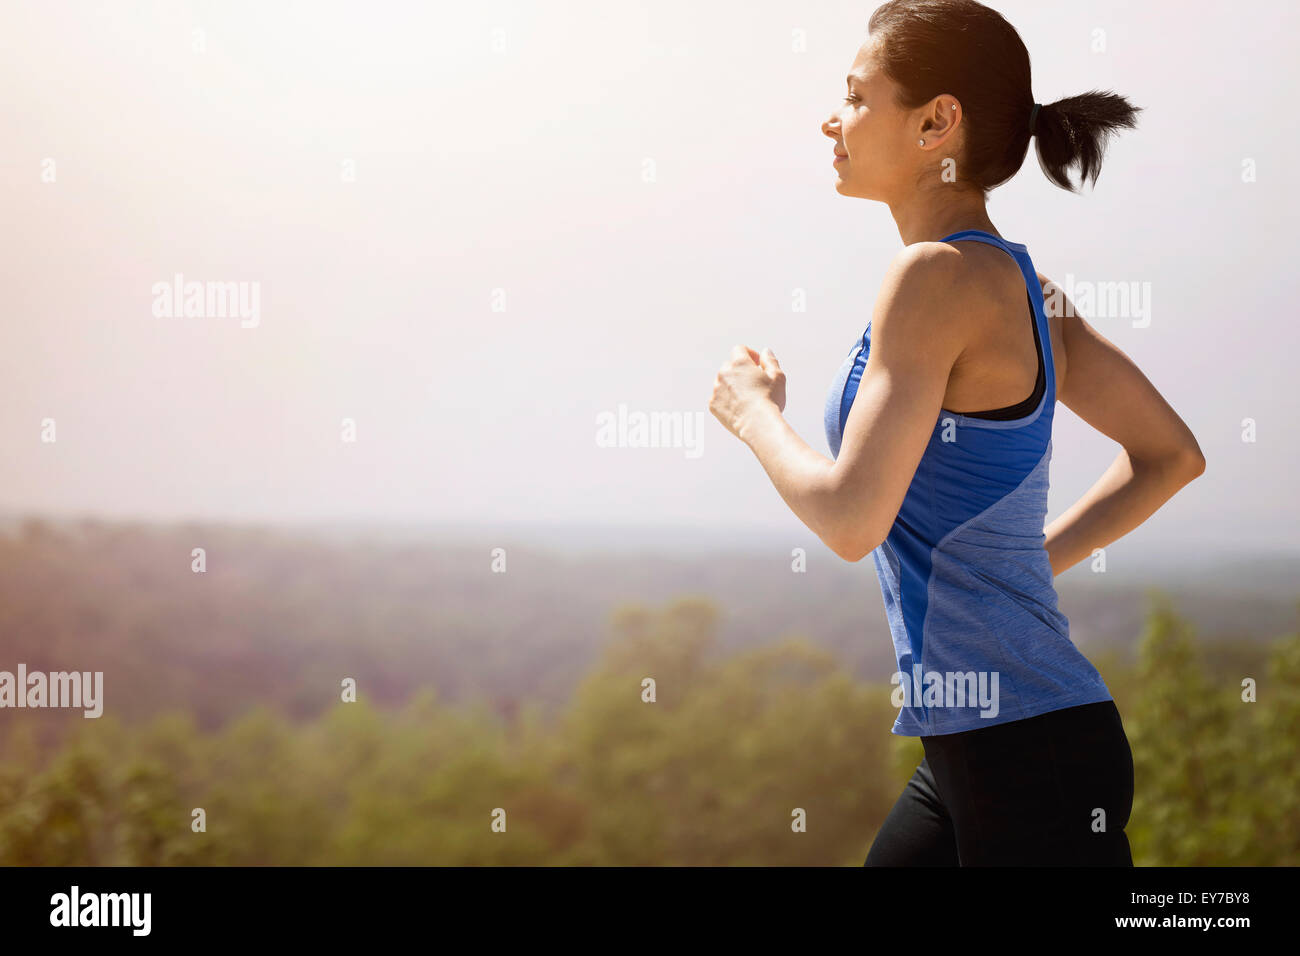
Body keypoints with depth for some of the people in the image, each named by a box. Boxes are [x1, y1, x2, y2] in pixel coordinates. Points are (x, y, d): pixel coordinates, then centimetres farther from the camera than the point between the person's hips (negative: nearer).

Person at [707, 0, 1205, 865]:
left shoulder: (942, 276, -15)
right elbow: (1171, 457, 20)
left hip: (1028, 760, -9)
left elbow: (850, 520, -20)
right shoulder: (1021, 285, 12)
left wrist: (755, 415, -3)